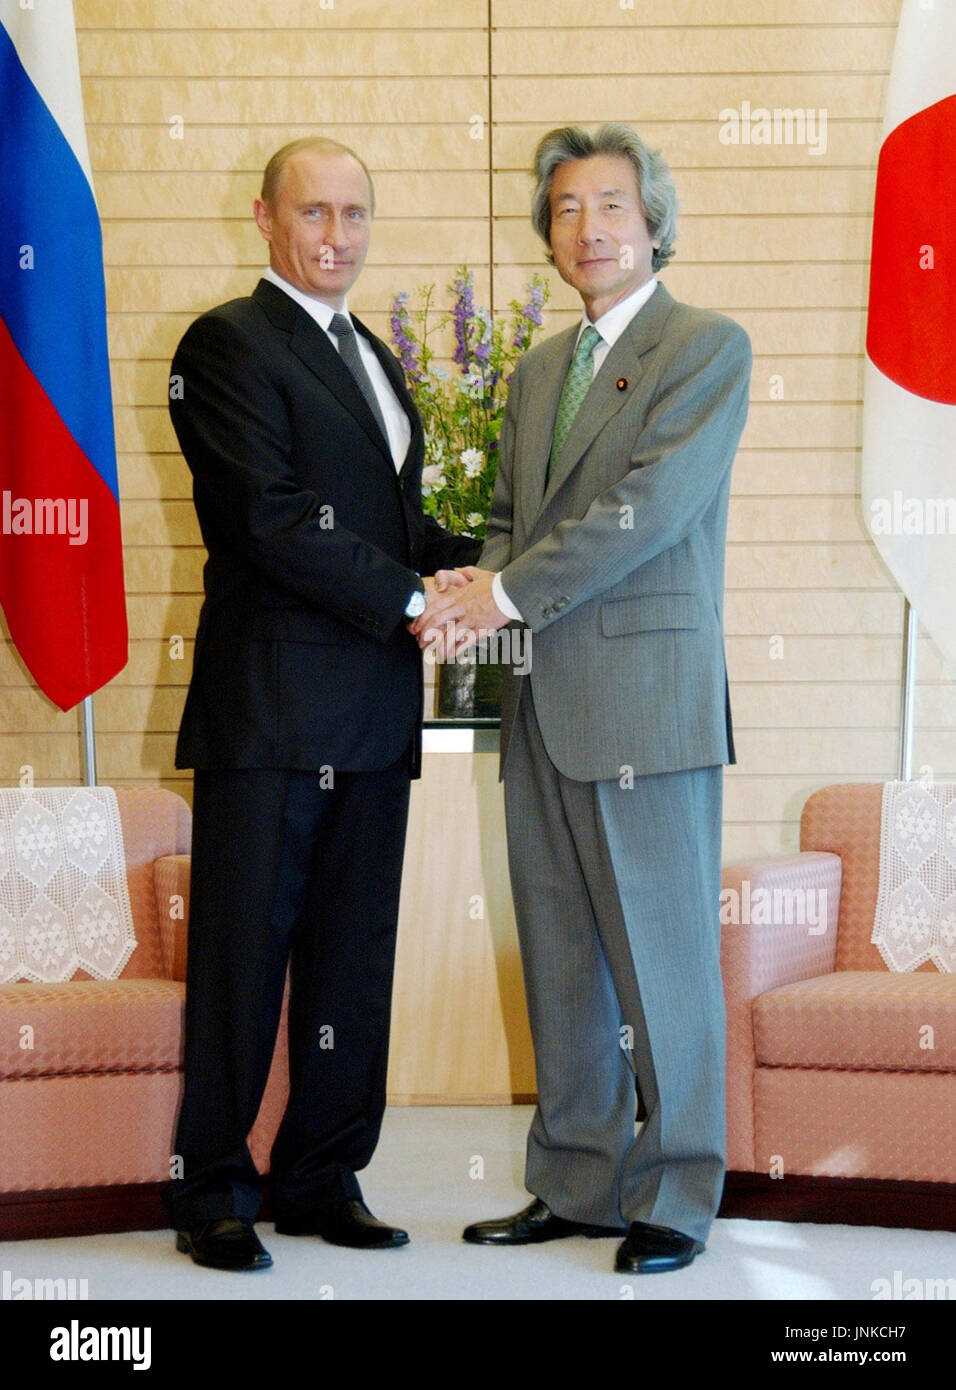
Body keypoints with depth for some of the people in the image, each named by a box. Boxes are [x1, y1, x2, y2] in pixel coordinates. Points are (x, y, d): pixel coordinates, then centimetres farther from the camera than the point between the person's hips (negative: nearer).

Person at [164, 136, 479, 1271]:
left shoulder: (371, 357, 21)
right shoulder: (230, 343, -6)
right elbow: (273, 521, -15)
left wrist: (468, 565, 3)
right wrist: (412, 601, -15)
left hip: (375, 709, 8)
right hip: (271, 702, -8)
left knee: (353, 956, 10)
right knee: (244, 951, -1)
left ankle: (321, 1177, 19)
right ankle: (211, 1190, 9)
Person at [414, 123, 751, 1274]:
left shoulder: (708, 348, -4)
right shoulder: (538, 370, 19)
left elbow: (647, 508, -15)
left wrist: (510, 593, -14)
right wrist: (481, 596, 0)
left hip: (648, 699, -7)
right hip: (543, 703, 7)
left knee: (663, 955, 0)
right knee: (560, 960, 12)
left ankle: (675, 1198, 10)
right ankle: (577, 1186, 22)